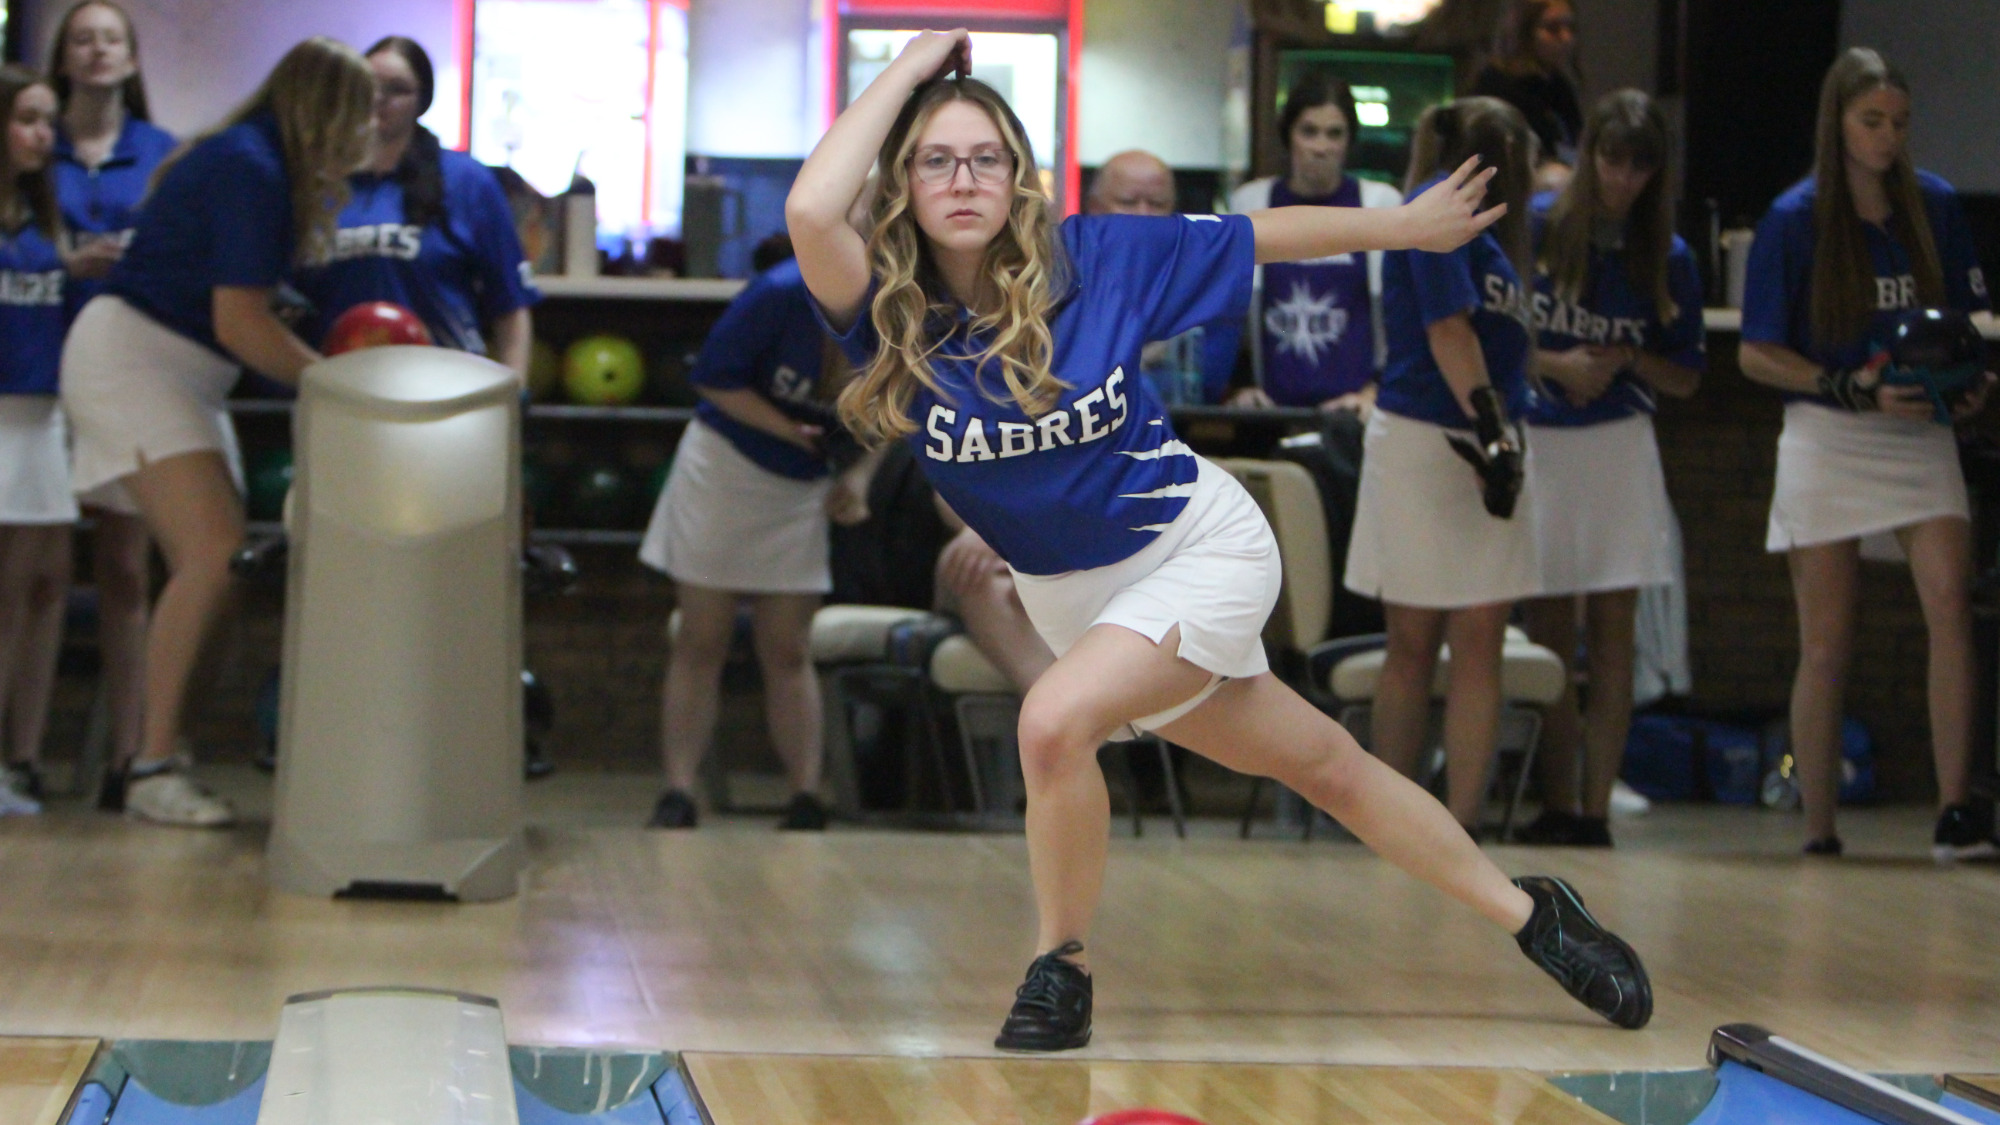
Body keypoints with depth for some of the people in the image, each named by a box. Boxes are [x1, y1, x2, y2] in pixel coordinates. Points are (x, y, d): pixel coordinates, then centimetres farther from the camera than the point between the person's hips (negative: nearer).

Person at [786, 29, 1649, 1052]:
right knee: (1322, 765, 12)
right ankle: (1530, 917, 28)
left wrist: (1406, 225, 7)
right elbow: (810, 211, -35)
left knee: (1053, 720, -27)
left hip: (1201, 546, -3)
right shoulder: (891, 318, -15)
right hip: (1070, 595, 3)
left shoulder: (1093, 257, -15)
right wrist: (910, 68, -24)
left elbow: (1263, 235, -1)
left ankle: (1061, 972, -6)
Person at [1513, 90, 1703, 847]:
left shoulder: (1667, 258, 4)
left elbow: (1685, 378, 8)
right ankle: (1556, 807, 9)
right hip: (1535, 444, -1)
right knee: (1549, 635, 3)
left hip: (1618, 447, 1)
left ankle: (1596, 811, -1)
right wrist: (1554, 365, -13)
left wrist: (1625, 359, -10)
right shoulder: (1532, 229, -1)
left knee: (1612, 634, -2)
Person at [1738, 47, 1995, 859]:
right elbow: (1757, 356, -3)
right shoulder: (1795, 220, -3)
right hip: (1827, 436, -2)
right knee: (1826, 644, 2)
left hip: (1920, 435, 2)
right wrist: (1853, 387, -17)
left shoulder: (1934, 206, 5)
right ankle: (1819, 833, 11)